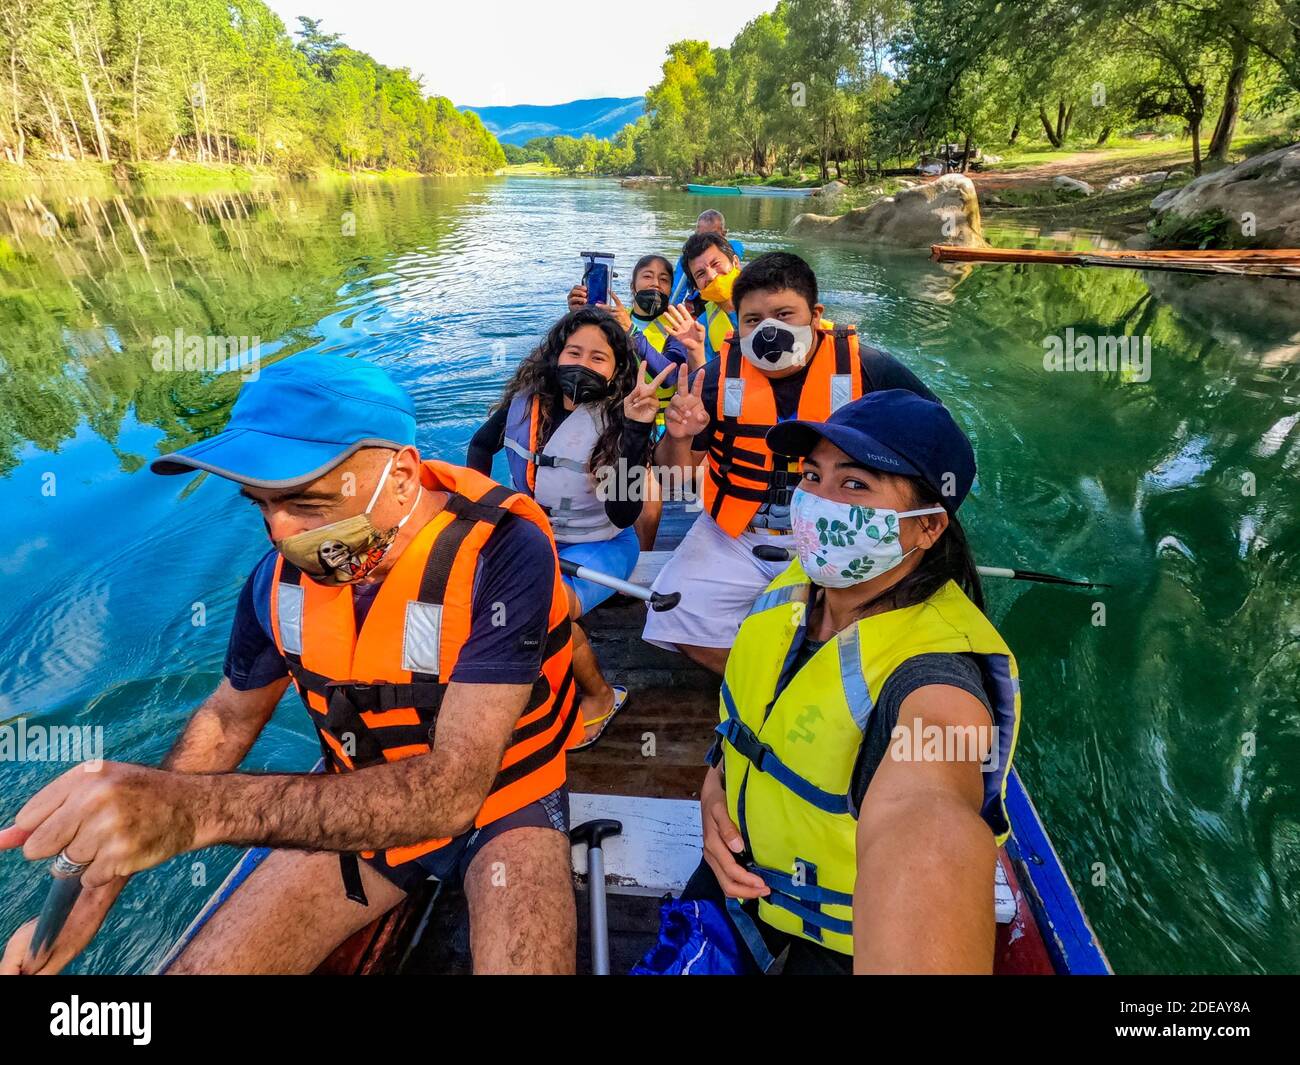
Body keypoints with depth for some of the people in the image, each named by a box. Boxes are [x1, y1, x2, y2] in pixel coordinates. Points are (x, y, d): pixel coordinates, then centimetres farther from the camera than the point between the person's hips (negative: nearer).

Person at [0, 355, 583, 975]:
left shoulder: (501, 552, -30)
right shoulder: (283, 574, -9)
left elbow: (453, 790, -34)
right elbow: (229, 716, 7)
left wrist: (196, 809, -43)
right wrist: (96, 888, 0)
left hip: (500, 800, -4)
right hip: (365, 806, 5)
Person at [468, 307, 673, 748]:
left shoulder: (616, 422, -17)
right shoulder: (525, 401, -6)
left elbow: (623, 515, -28)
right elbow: (481, 444, 16)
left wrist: (636, 432, -35)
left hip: (599, 546, -4)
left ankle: (601, 696, 0)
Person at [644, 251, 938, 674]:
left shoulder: (865, 368, -10)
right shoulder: (721, 375, -7)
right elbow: (675, 474, -1)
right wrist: (678, 438, -24)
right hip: (734, 539, 2)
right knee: (681, 615, -14)